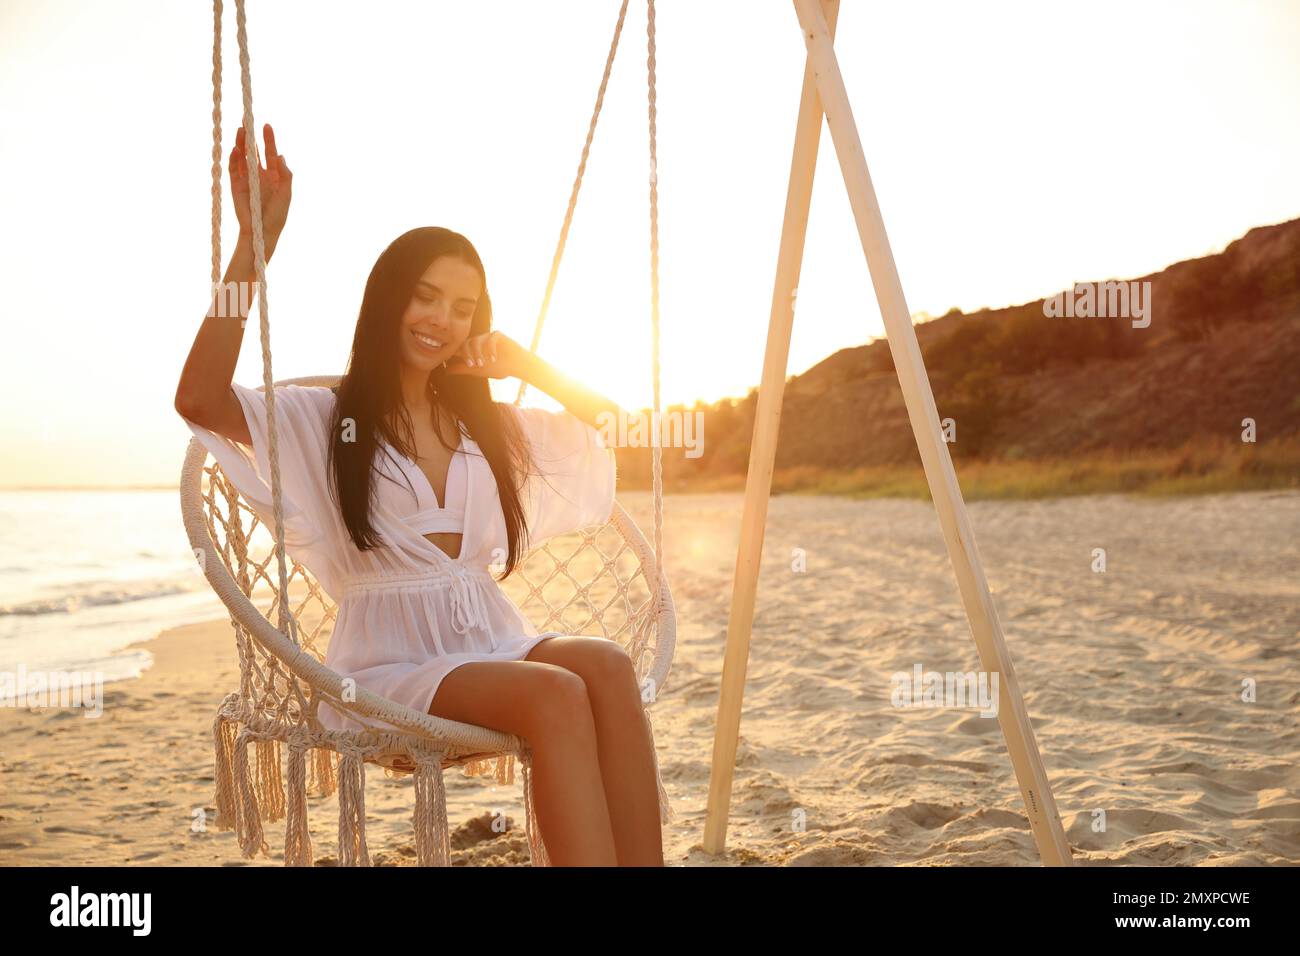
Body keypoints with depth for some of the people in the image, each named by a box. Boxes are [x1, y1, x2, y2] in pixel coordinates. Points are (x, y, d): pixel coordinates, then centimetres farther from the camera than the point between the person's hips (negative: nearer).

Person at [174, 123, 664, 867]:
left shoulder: (491, 425, 20)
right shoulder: (321, 420, 2)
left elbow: (605, 420, 28)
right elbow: (201, 400, -17)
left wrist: (527, 366, 12)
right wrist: (256, 242, -20)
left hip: (493, 635, 5)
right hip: (393, 658, -5)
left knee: (607, 665, -29)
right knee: (556, 695, -33)